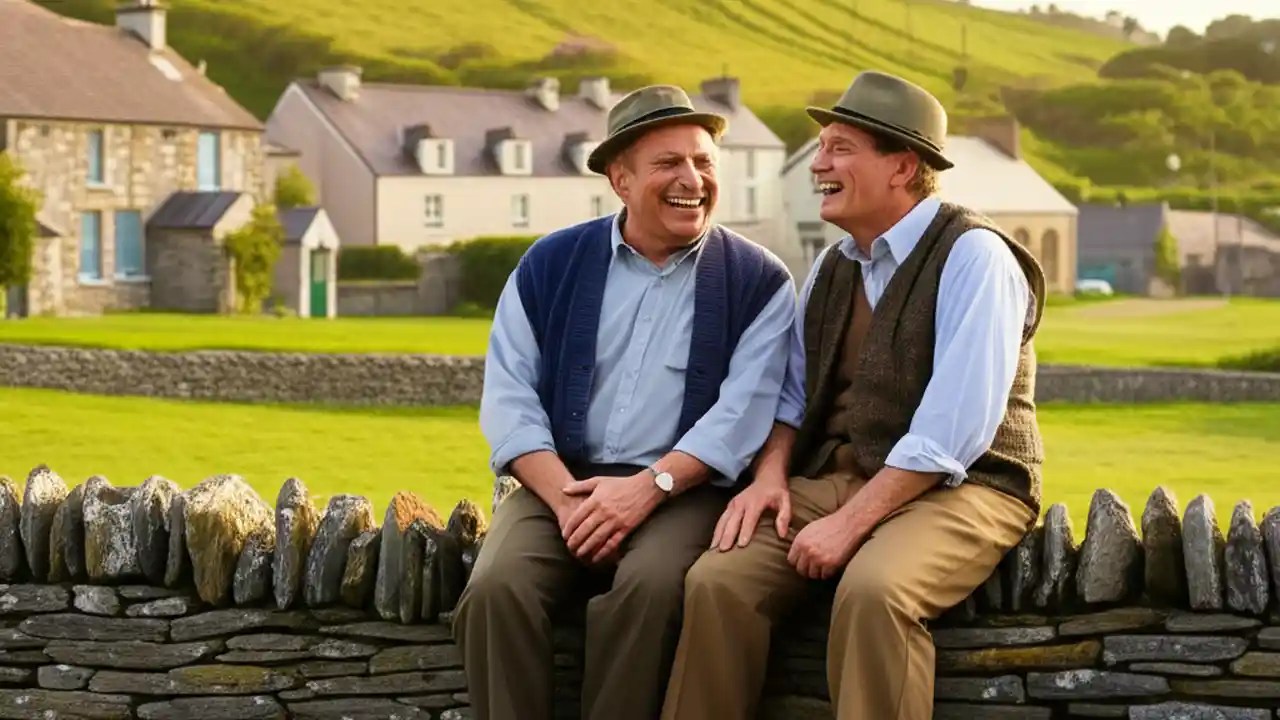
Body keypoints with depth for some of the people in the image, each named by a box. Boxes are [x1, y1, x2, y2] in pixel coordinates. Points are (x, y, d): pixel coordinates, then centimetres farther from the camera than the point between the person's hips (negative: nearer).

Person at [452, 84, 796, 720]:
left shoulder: (758, 281, 5)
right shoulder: (550, 265, 10)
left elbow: (743, 409, -6)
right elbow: (510, 397, 2)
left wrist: (647, 487, -18)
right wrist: (566, 498, -13)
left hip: (685, 490, -2)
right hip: (559, 481, 2)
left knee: (650, 585, -33)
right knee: (496, 587, -26)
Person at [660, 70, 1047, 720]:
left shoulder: (972, 256, -11)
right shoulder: (832, 267, 13)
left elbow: (953, 429, -19)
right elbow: (795, 393, 19)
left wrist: (851, 522, -20)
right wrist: (771, 474, -2)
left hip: (958, 488, -6)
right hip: (834, 481, 6)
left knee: (873, 590, -36)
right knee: (718, 580, -18)